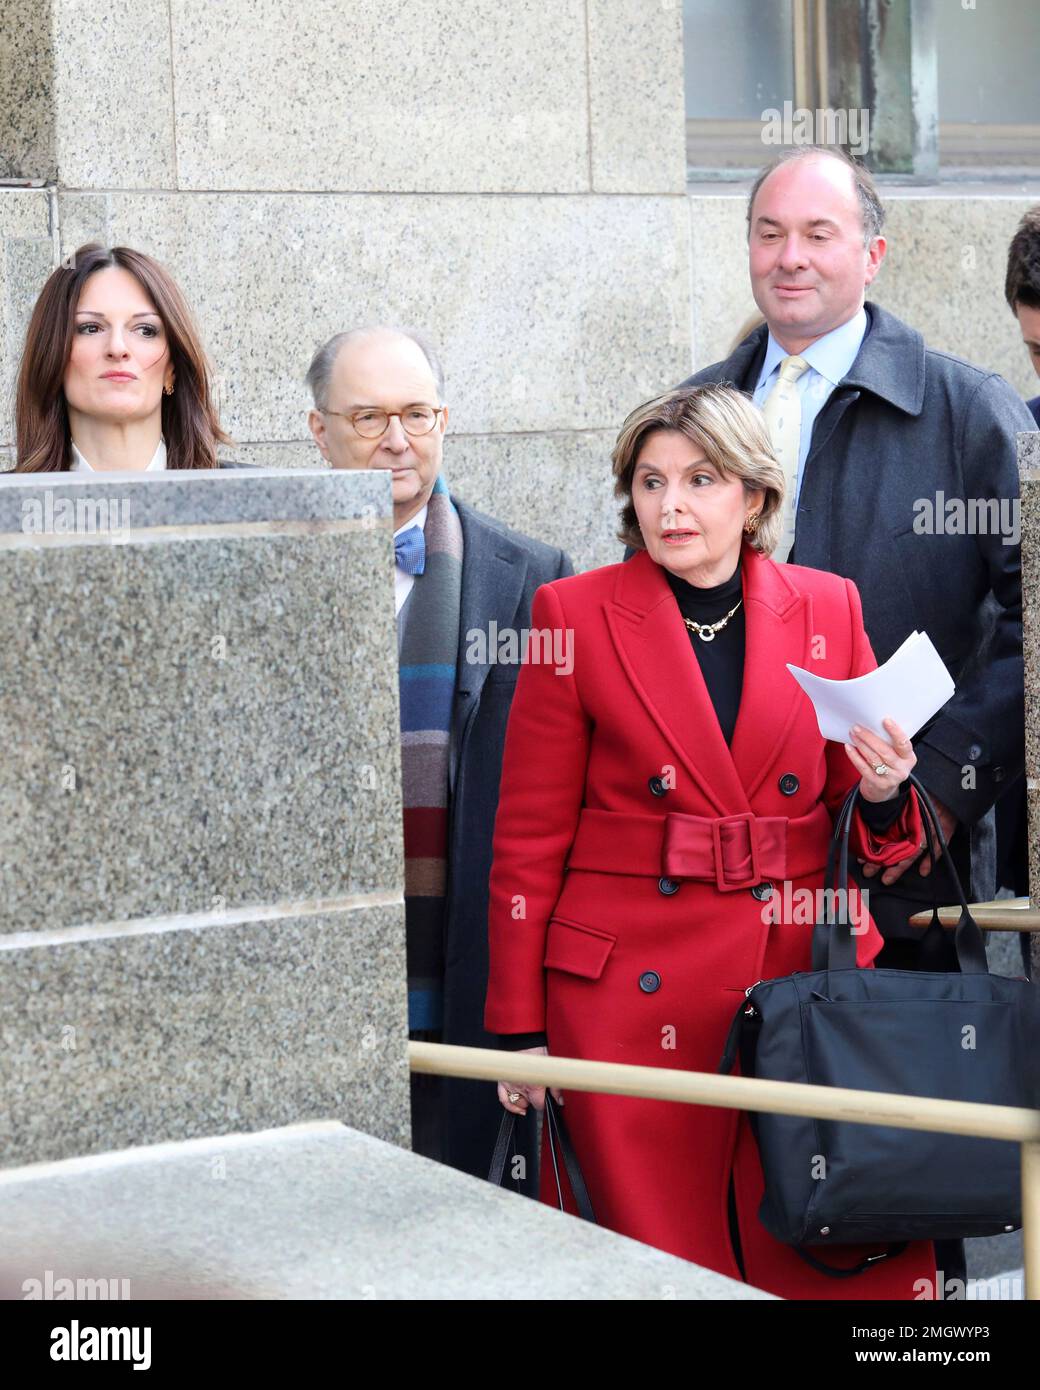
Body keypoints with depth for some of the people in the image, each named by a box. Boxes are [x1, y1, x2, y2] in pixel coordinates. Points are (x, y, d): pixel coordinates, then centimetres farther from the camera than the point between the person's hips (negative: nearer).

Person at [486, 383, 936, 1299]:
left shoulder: (827, 609, 7)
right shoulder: (576, 614, -1)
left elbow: (860, 819, 15)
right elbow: (529, 836, 1)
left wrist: (883, 793, -9)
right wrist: (520, 1026, -1)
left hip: (809, 977, 2)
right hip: (636, 996, -2)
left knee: (848, 1261, 0)